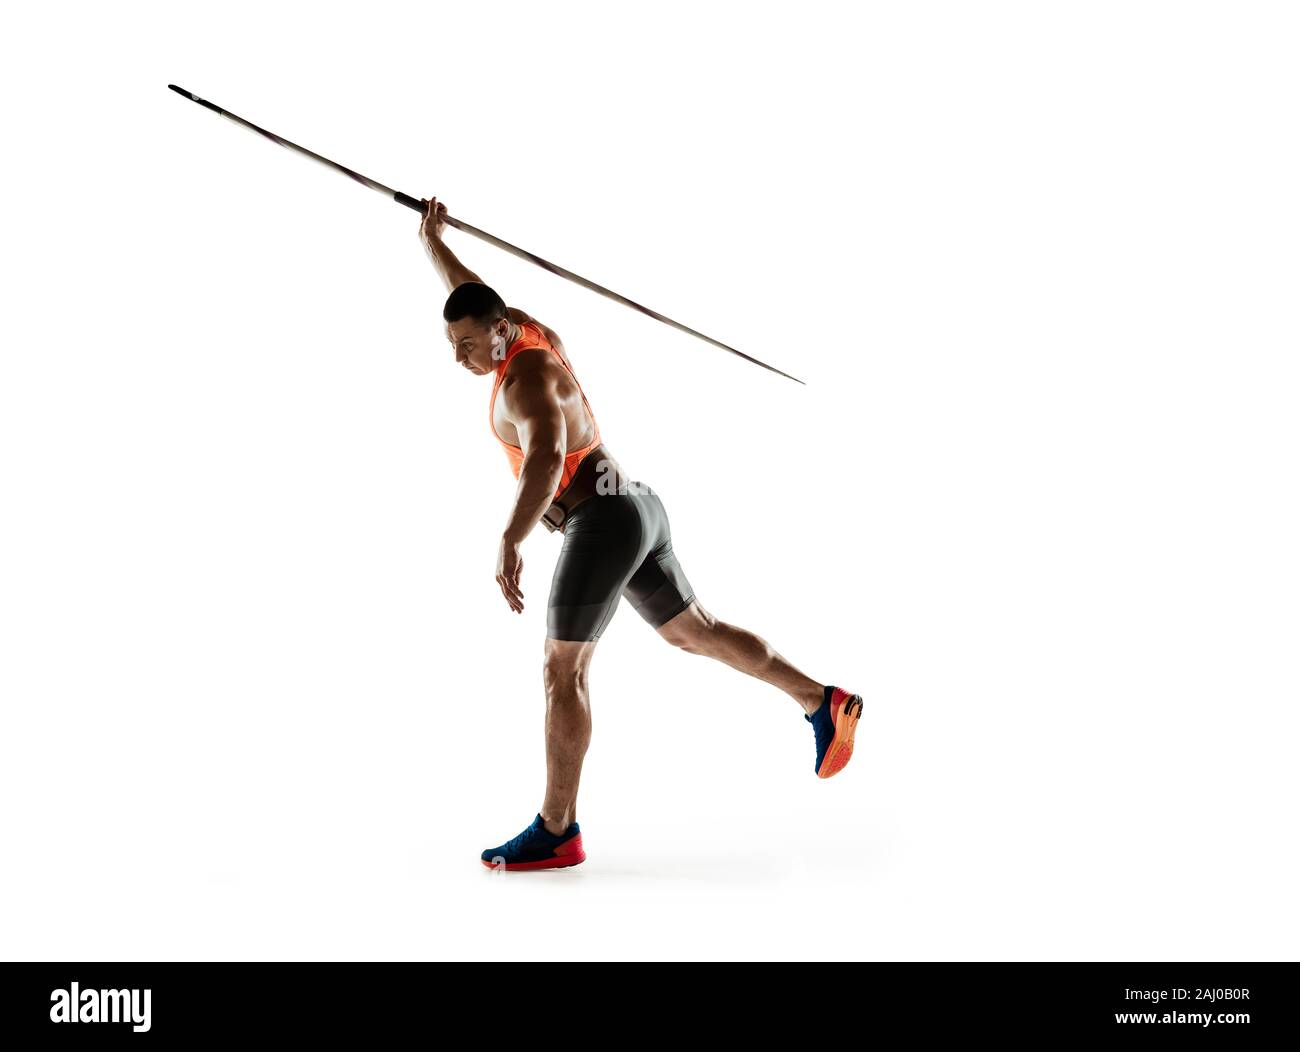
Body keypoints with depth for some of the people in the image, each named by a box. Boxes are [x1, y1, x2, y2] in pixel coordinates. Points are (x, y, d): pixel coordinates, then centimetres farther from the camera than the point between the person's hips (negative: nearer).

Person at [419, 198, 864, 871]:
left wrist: (508, 546, -44)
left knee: (561, 675, -4)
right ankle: (823, 702, 28)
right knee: (695, 633, 22)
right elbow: (469, 295, 32)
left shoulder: (526, 378, -18)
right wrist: (432, 243, 42)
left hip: (603, 524, -10)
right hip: (637, 511, 10)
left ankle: (555, 833, 3)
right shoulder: (533, 334, 11)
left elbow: (545, 459, -37)